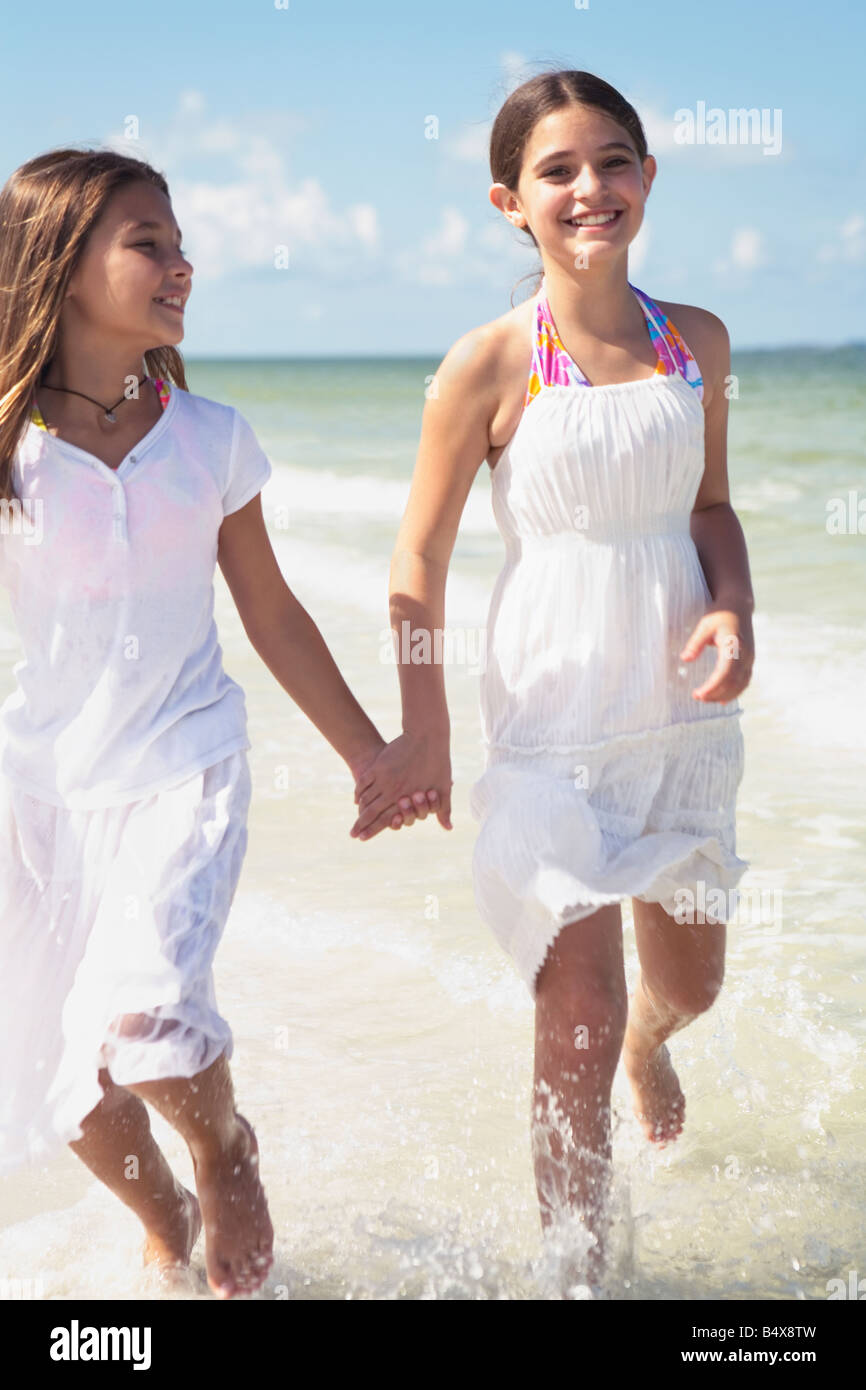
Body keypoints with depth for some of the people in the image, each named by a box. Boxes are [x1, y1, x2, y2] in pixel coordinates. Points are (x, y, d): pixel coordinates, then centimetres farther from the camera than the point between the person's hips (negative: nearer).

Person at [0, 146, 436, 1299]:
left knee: (139, 1013, -24)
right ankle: (165, 1225, 41)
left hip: (183, 769, 0)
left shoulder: (210, 436, -1)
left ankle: (225, 1147, 10)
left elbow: (274, 616, 9)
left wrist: (371, 753, 14)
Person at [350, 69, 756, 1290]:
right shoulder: (490, 366, -12)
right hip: (552, 725, -4)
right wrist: (423, 735, -3)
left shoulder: (697, 342, 0)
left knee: (690, 983, 21)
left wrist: (733, 611, -7)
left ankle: (651, 1043, 59)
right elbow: (420, 559, -5)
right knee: (579, 1026, -6)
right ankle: (582, 1270, 12)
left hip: (682, 712, 5)